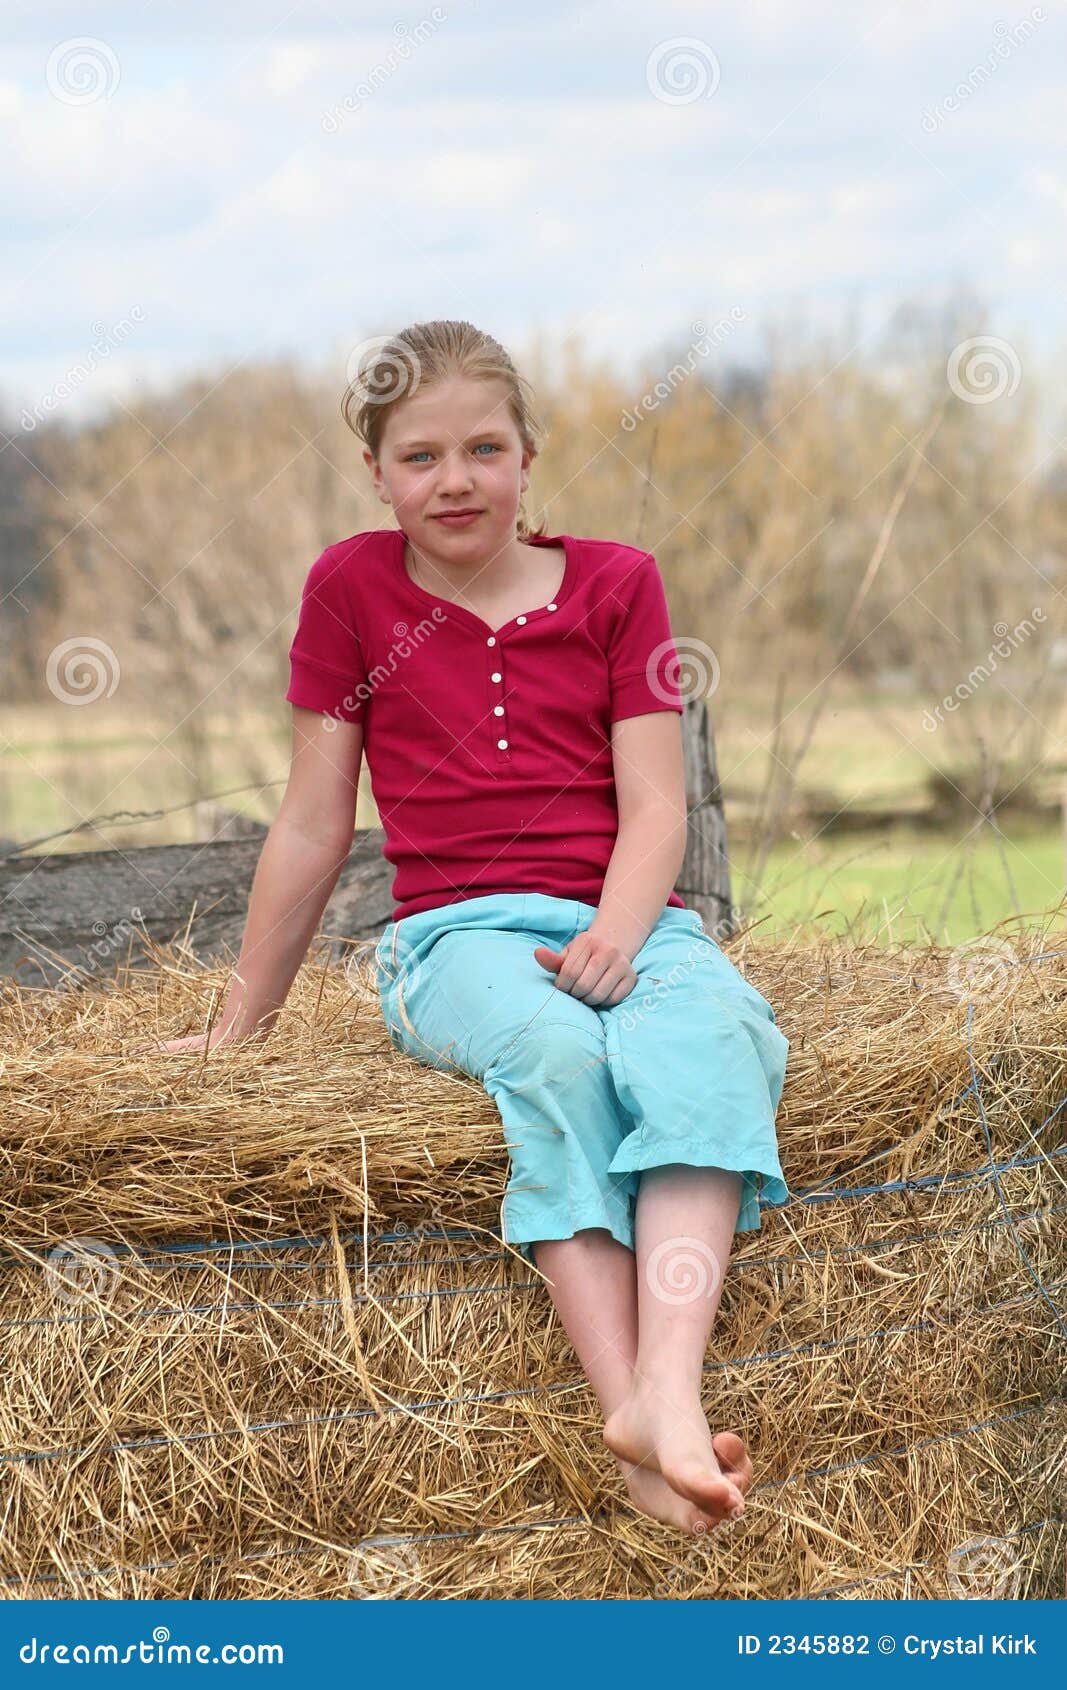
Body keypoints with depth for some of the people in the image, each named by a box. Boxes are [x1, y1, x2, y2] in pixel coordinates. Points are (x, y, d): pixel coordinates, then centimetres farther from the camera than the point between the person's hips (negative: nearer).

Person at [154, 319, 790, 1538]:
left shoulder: (614, 582, 13)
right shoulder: (353, 587, 10)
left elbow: (655, 807, 4)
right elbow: (314, 823, 14)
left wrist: (615, 935, -16)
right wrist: (239, 1026, 15)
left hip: (627, 920, 1)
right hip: (459, 932, -1)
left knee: (715, 1031, -35)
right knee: (553, 1052, -37)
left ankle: (667, 1391, -52)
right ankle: (626, 1412, -49)